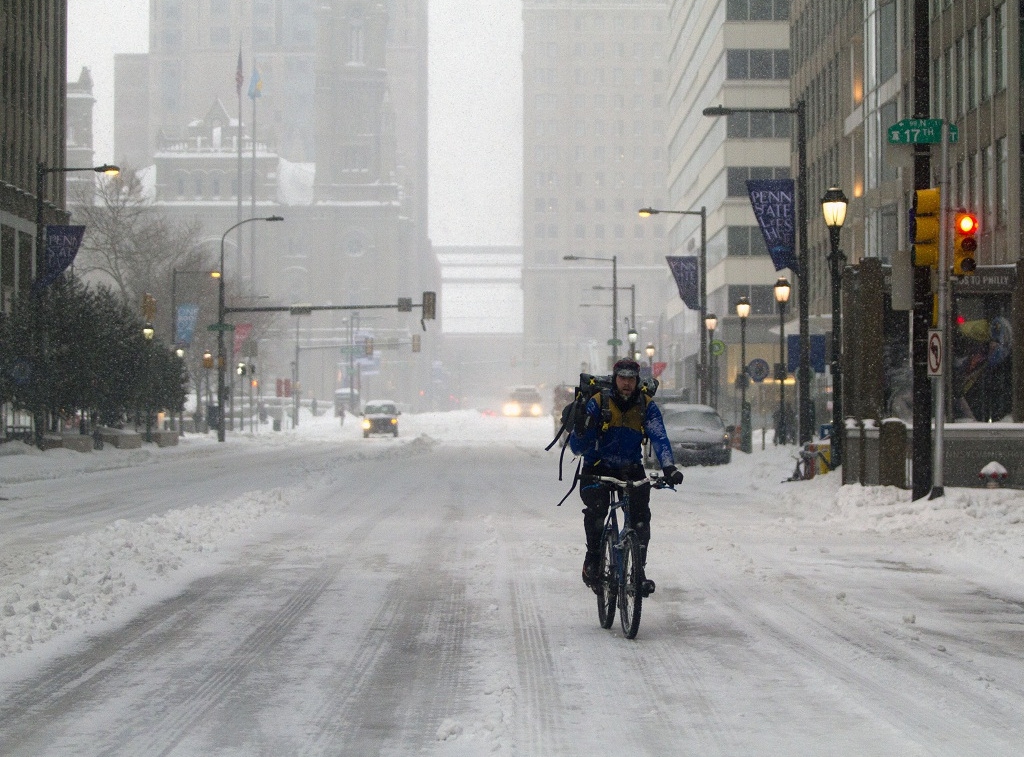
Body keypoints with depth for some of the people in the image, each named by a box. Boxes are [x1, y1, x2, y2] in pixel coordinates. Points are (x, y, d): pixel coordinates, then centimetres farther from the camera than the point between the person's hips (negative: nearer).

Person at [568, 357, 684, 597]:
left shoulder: (647, 407, -4)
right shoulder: (597, 404, -10)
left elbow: (659, 439, -17)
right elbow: (577, 448, -13)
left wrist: (668, 466, -35)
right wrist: (580, 431, -37)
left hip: (631, 470, 2)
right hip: (597, 469, -2)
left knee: (641, 514, -20)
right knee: (596, 508, -28)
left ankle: (638, 568, -8)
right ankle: (593, 559, -7)